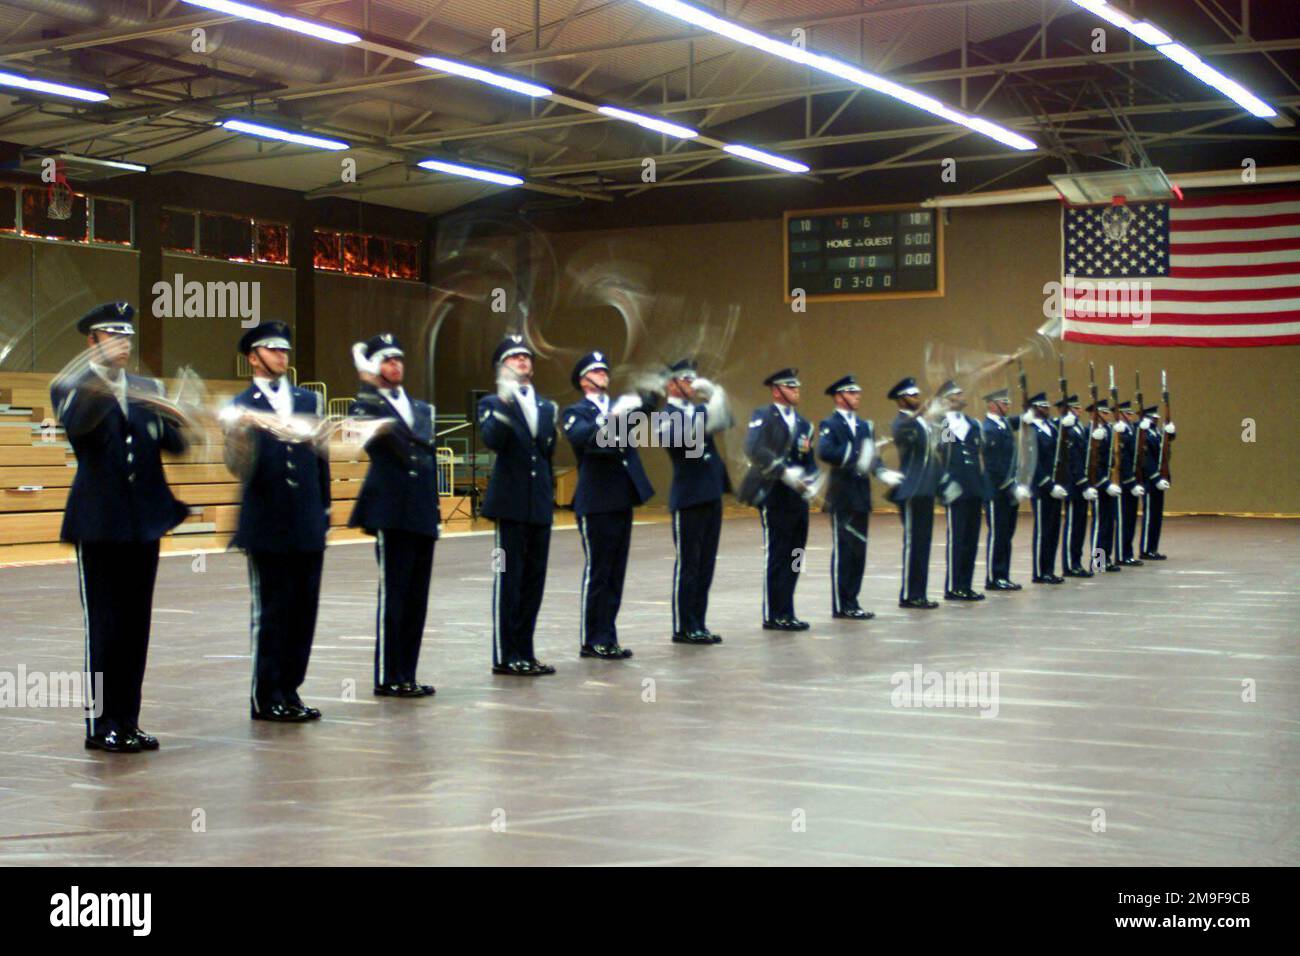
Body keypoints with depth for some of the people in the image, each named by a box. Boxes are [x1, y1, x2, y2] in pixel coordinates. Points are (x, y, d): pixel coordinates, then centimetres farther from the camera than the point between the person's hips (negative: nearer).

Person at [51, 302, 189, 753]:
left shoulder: (148, 389, 13)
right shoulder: (72, 387, 0)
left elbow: (175, 444, 3)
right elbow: (75, 424, -23)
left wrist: (178, 417, -18)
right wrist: (102, 378, -34)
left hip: (143, 522, 5)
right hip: (99, 525, -5)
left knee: (136, 626, 8)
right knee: (104, 627, -2)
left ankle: (127, 720, 16)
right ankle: (100, 724, 6)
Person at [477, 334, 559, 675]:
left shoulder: (547, 407, 17)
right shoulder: (493, 404, 0)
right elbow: (492, 439, -20)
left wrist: (549, 495, 15)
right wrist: (505, 400, -30)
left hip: (539, 505, 6)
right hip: (510, 503, -6)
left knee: (533, 582, 8)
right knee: (508, 580, -4)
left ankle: (524, 653, 15)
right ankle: (505, 656, 2)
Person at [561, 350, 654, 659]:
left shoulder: (619, 408, 19)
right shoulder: (577, 412, -1)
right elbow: (581, 437, -22)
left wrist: (642, 402, -18)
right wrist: (613, 416, -34)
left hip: (622, 501, 6)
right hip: (596, 504, -6)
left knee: (615, 574, 8)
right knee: (597, 572, -4)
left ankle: (606, 638, 13)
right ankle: (592, 640, 2)